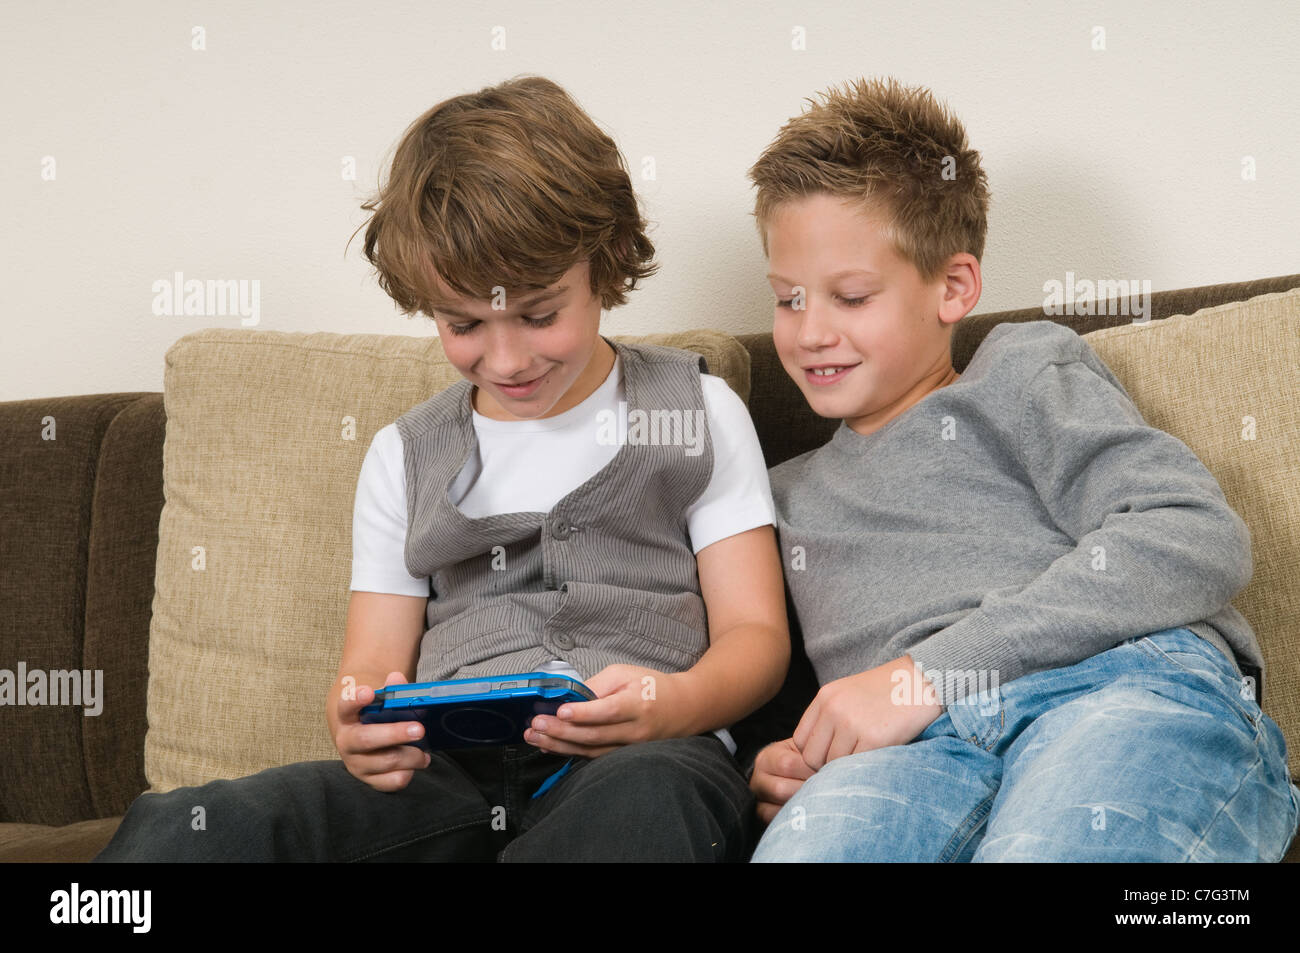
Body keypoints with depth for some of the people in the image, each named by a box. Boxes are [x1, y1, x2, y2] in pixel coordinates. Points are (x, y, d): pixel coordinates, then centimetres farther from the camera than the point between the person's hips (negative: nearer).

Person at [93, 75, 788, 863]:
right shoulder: (406, 455, 22)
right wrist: (359, 723, -10)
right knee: (180, 830, -29)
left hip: (642, 759, 0)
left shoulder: (697, 412, 15)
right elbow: (373, 664, 17)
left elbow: (755, 634, 8)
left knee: (650, 798, -42)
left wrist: (675, 704, -16)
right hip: (455, 770, 1)